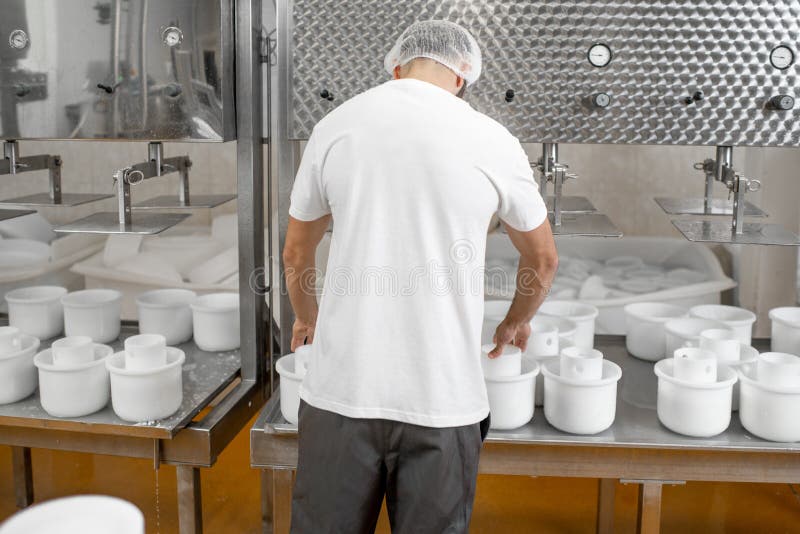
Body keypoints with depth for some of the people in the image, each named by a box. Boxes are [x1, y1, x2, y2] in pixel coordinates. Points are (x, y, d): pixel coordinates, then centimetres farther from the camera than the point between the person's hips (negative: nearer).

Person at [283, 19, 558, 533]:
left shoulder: (336, 125, 3)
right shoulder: (492, 141, -1)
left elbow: (296, 252, 15)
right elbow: (543, 260, 14)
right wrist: (516, 322, 33)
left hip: (342, 390, 2)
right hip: (442, 399, -1)